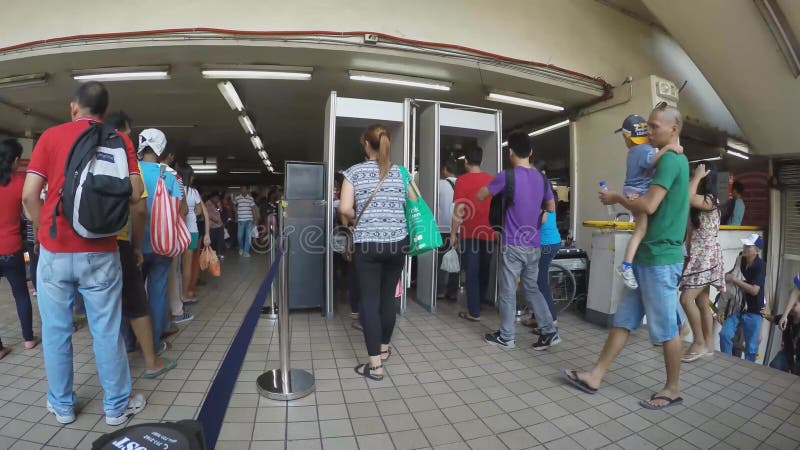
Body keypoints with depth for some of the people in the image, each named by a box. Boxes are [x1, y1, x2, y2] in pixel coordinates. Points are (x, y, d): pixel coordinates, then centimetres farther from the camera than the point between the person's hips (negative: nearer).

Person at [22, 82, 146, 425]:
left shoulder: (50, 136, 2)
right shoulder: (119, 140, 1)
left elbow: (29, 195, -3)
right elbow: (134, 194, -5)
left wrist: (44, 232, 12)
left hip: (55, 251, 1)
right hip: (100, 252, 0)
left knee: (56, 331, 14)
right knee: (106, 332, 7)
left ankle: (61, 405, 28)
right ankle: (117, 405, 19)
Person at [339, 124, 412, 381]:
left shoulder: (355, 172, -2)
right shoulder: (400, 172, 7)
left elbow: (344, 209, -11)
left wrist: (354, 220, 8)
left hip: (368, 243, -3)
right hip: (397, 242, 3)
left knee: (369, 301, 3)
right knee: (388, 297, 15)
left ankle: (375, 364, 6)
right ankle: (384, 348, 34)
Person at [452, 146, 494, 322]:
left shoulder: (462, 180, -9)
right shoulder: (491, 179, 5)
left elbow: (459, 209, -13)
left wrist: (453, 233, -6)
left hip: (470, 233, -5)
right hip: (489, 232, 5)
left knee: (472, 273, 0)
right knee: (484, 270, 18)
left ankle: (474, 312, 5)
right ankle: (482, 299, 33)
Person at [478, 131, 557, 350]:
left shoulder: (506, 177, -13)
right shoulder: (541, 178, 5)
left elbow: (480, 196, 0)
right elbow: (551, 207, 18)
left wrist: (498, 192, 16)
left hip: (513, 244, -6)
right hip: (534, 245, 6)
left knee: (508, 292, 6)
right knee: (532, 288, 19)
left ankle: (506, 337, 17)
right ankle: (549, 332, 18)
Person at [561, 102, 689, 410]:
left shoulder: (670, 160, -13)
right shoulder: (677, 160, 18)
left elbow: (649, 206, -23)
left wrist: (617, 198, -6)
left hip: (661, 259, -10)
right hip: (647, 256, 10)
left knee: (666, 328, 5)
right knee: (624, 319, 10)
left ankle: (673, 390, 24)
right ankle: (595, 377, 17)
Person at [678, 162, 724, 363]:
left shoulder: (710, 200, -13)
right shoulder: (700, 201, 14)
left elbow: (688, 197, -32)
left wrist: (697, 176, -20)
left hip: (707, 257, -9)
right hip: (698, 257, 9)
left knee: (686, 299, -13)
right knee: (703, 303, 11)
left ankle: (699, 343, -1)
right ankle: (708, 345, 18)